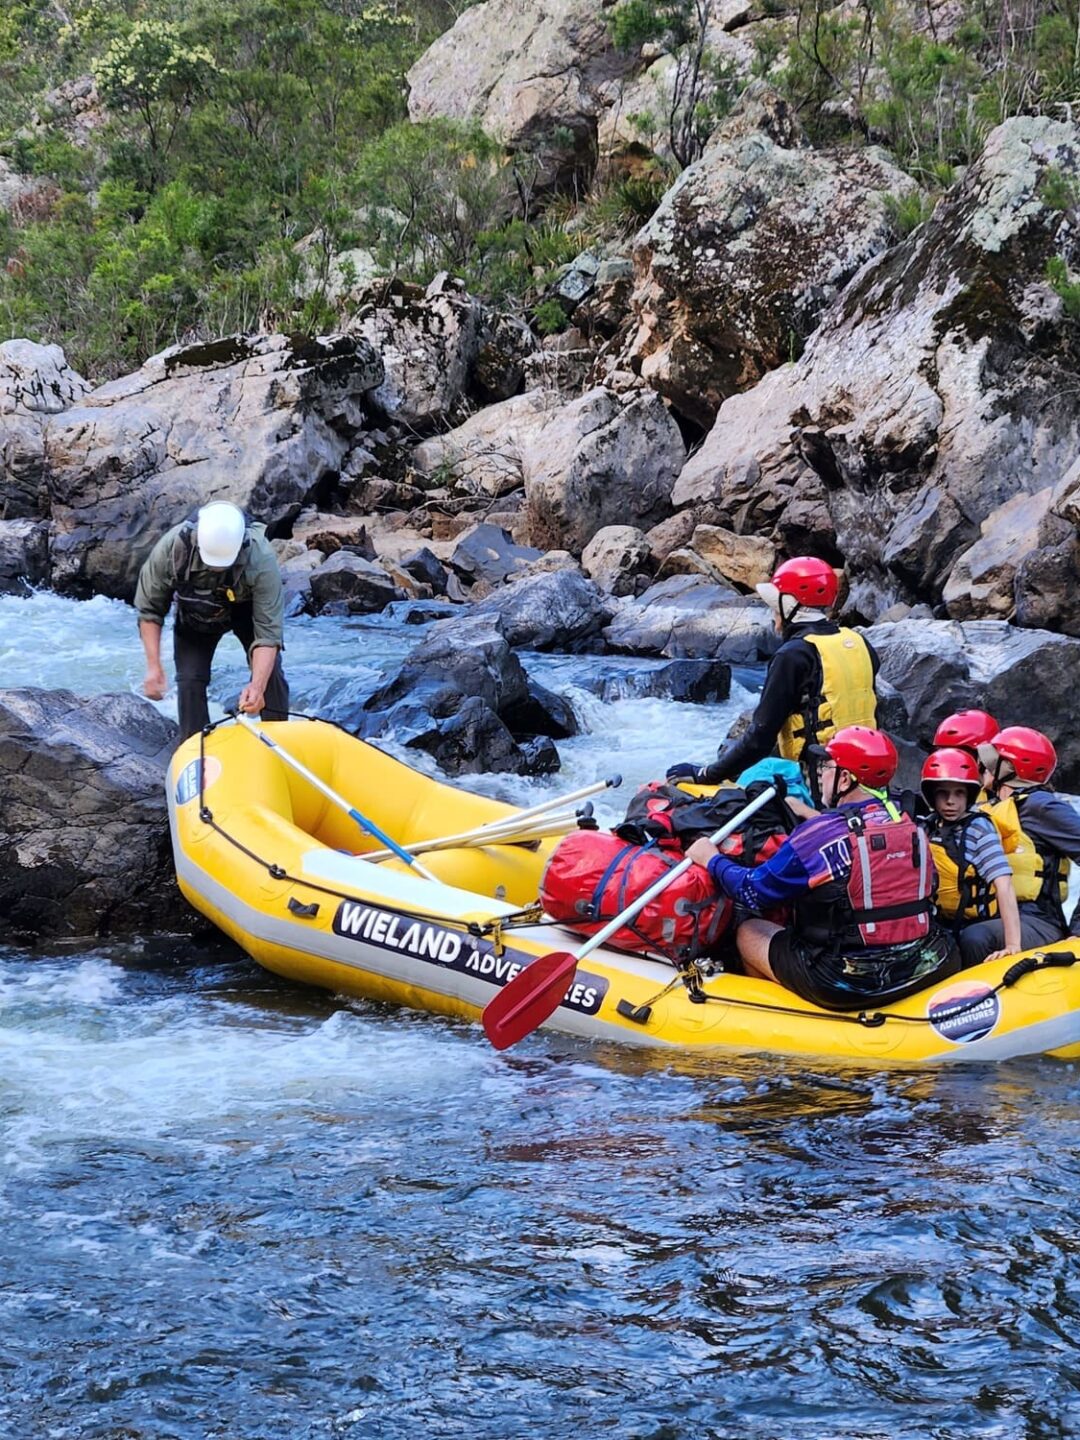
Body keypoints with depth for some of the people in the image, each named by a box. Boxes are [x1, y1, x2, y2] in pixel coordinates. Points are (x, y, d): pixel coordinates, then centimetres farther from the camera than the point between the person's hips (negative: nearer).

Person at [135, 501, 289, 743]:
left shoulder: (261, 560, -40)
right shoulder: (171, 548, -36)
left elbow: (267, 632, -38)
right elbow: (149, 610, -20)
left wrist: (258, 686, -52)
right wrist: (153, 666, -28)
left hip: (247, 610, -1)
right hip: (195, 615, 1)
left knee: (269, 672, -16)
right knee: (189, 681, -10)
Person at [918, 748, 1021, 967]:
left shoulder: (978, 828, -14)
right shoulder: (928, 827, 2)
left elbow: (1004, 886, -24)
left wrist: (1013, 945, -34)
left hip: (981, 924, -6)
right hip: (946, 924, 6)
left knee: (973, 938, -35)